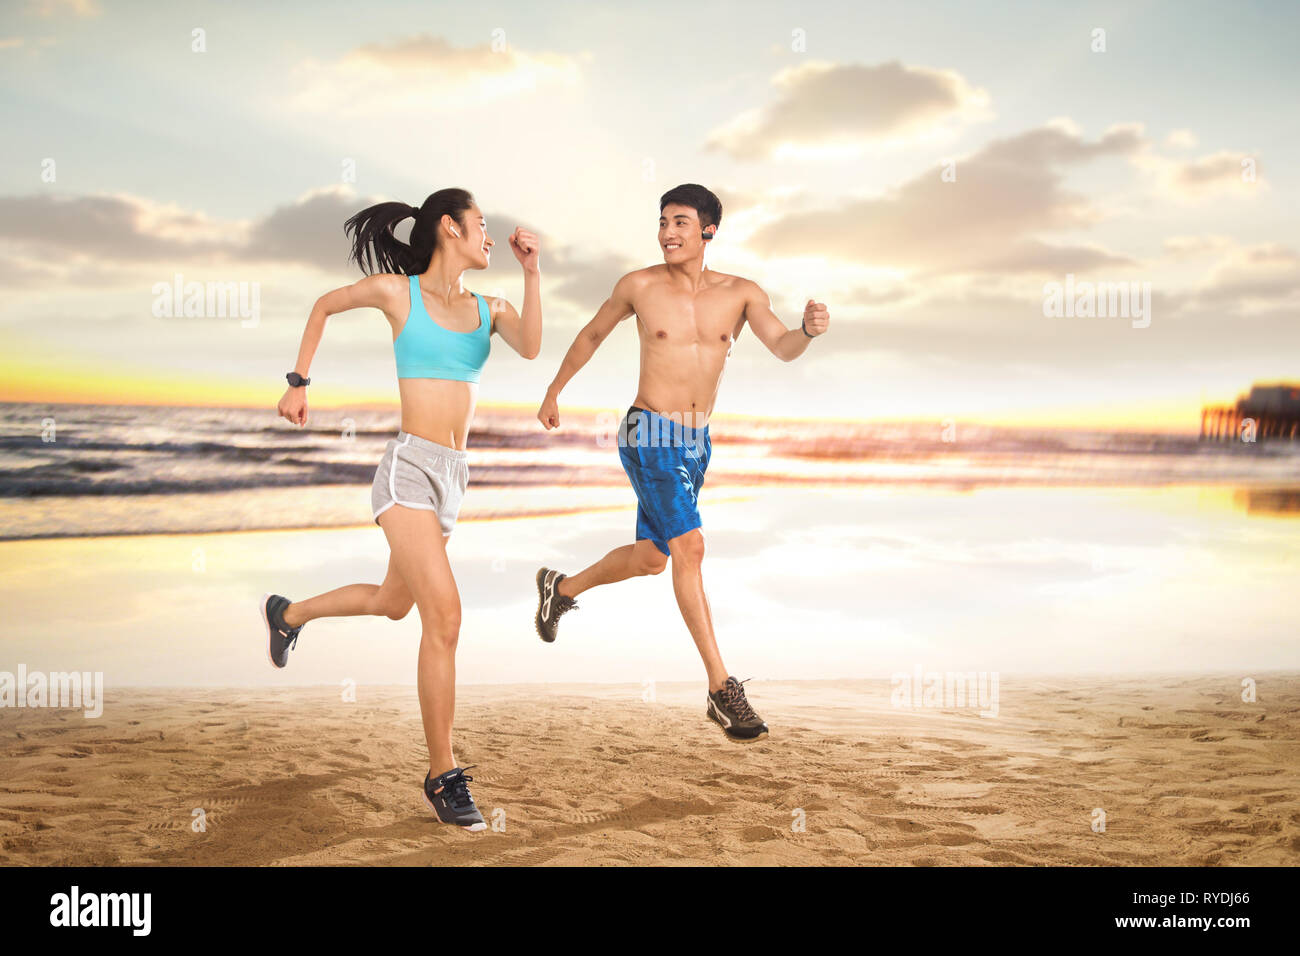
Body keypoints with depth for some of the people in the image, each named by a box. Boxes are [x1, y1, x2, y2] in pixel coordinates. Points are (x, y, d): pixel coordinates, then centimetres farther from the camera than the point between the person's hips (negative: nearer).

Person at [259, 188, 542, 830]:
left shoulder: (489, 310, 11)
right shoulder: (397, 289, 0)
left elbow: (531, 348, -10)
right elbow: (323, 306, 17)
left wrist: (532, 271, -10)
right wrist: (298, 383, 16)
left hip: (452, 479, 7)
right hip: (410, 469, -7)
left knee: (393, 603, 23)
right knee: (445, 616, -17)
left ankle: (288, 614, 52)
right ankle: (443, 777, -7)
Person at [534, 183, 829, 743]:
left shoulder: (741, 294, 1)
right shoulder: (640, 287, -3)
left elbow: (782, 349, -11)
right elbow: (591, 336, 12)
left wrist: (808, 331, -33)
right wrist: (553, 392, 20)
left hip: (696, 443, 5)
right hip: (648, 434, -5)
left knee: (652, 556, 17)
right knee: (690, 545, -18)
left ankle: (562, 588, 44)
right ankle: (722, 688, -16)